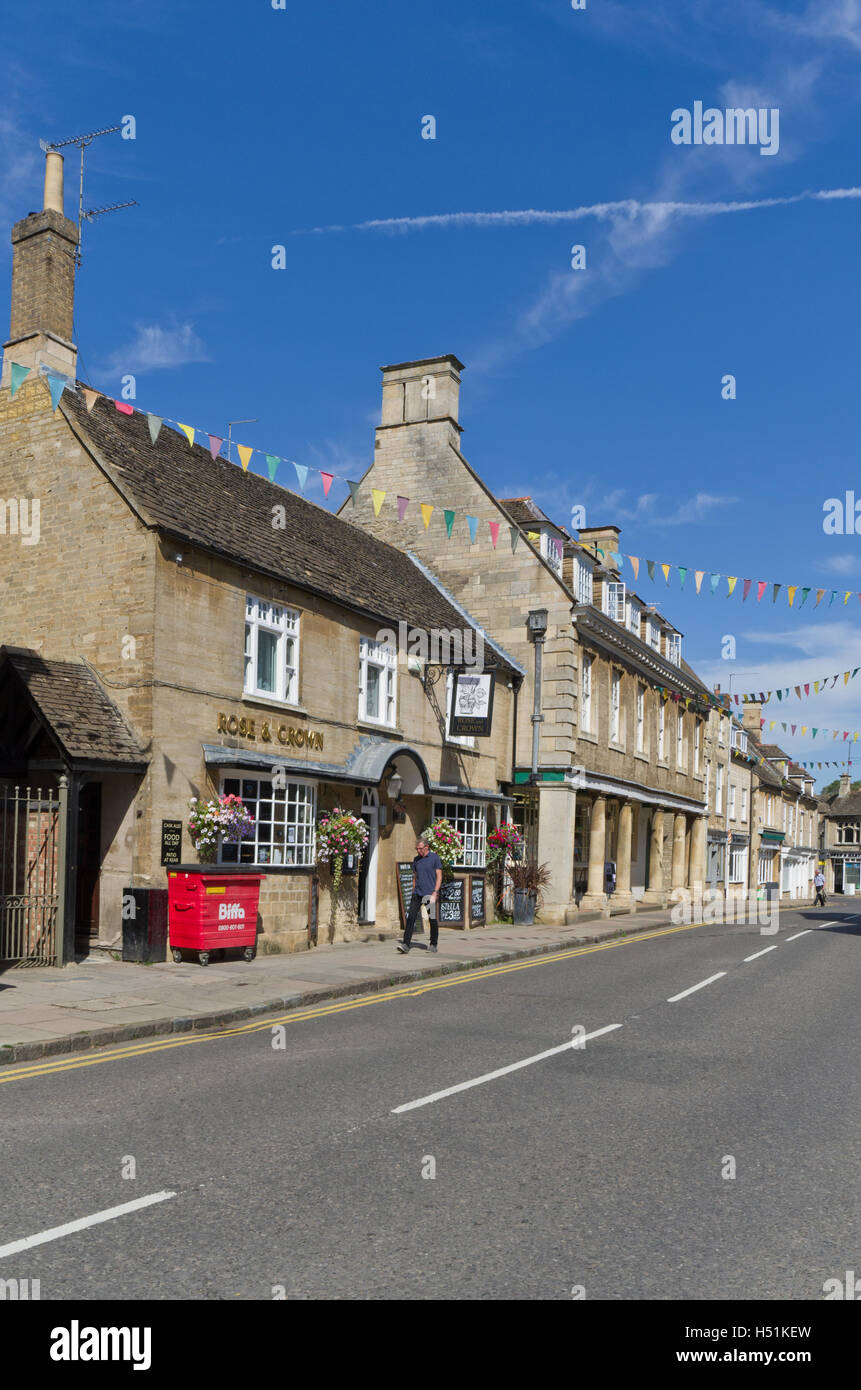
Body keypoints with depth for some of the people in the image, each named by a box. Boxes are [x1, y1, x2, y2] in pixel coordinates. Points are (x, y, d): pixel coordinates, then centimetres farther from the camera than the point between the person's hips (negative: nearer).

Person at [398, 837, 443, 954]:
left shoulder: (435, 858, -3)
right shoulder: (416, 859, 13)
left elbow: (439, 877, -6)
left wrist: (435, 893, -14)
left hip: (430, 894, -4)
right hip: (417, 894, 4)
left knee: (433, 920, 3)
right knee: (410, 918, -8)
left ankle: (433, 945, 17)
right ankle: (406, 944, -12)